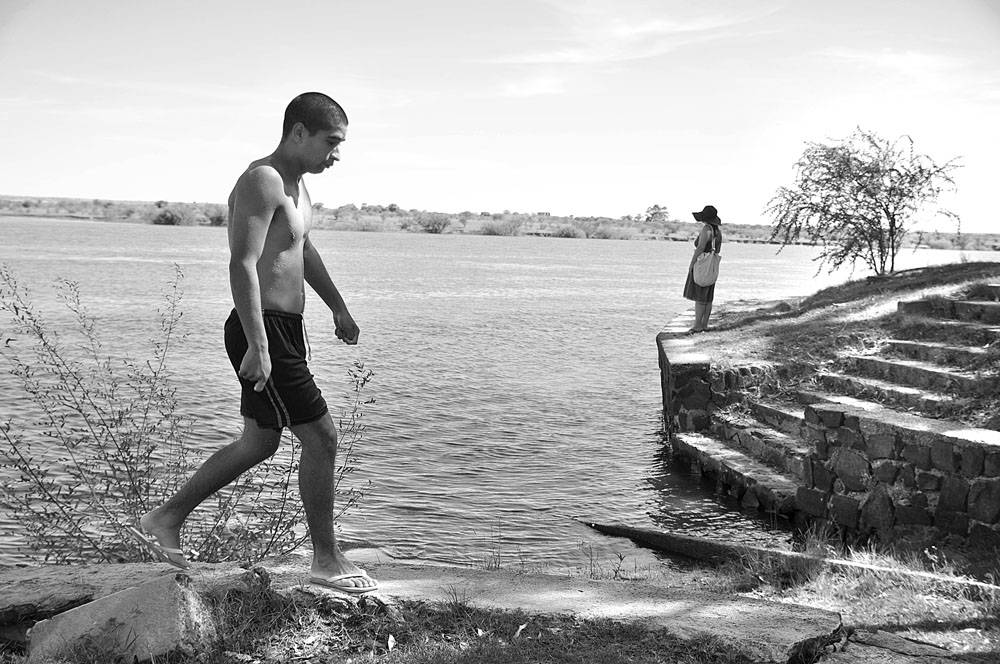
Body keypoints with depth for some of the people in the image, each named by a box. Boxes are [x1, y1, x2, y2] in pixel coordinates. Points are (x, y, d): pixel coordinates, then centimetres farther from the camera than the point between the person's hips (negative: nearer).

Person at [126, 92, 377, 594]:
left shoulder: (294, 184, 16)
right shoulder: (262, 181, -15)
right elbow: (242, 265, -24)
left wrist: (339, 308, 35)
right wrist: (257, 346, -30)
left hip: (285, 330, 11)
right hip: (264, 331, -11)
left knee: (259, 444, 17)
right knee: (321, 437, -6)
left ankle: (163, 521, 27)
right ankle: (327, 560, 7)